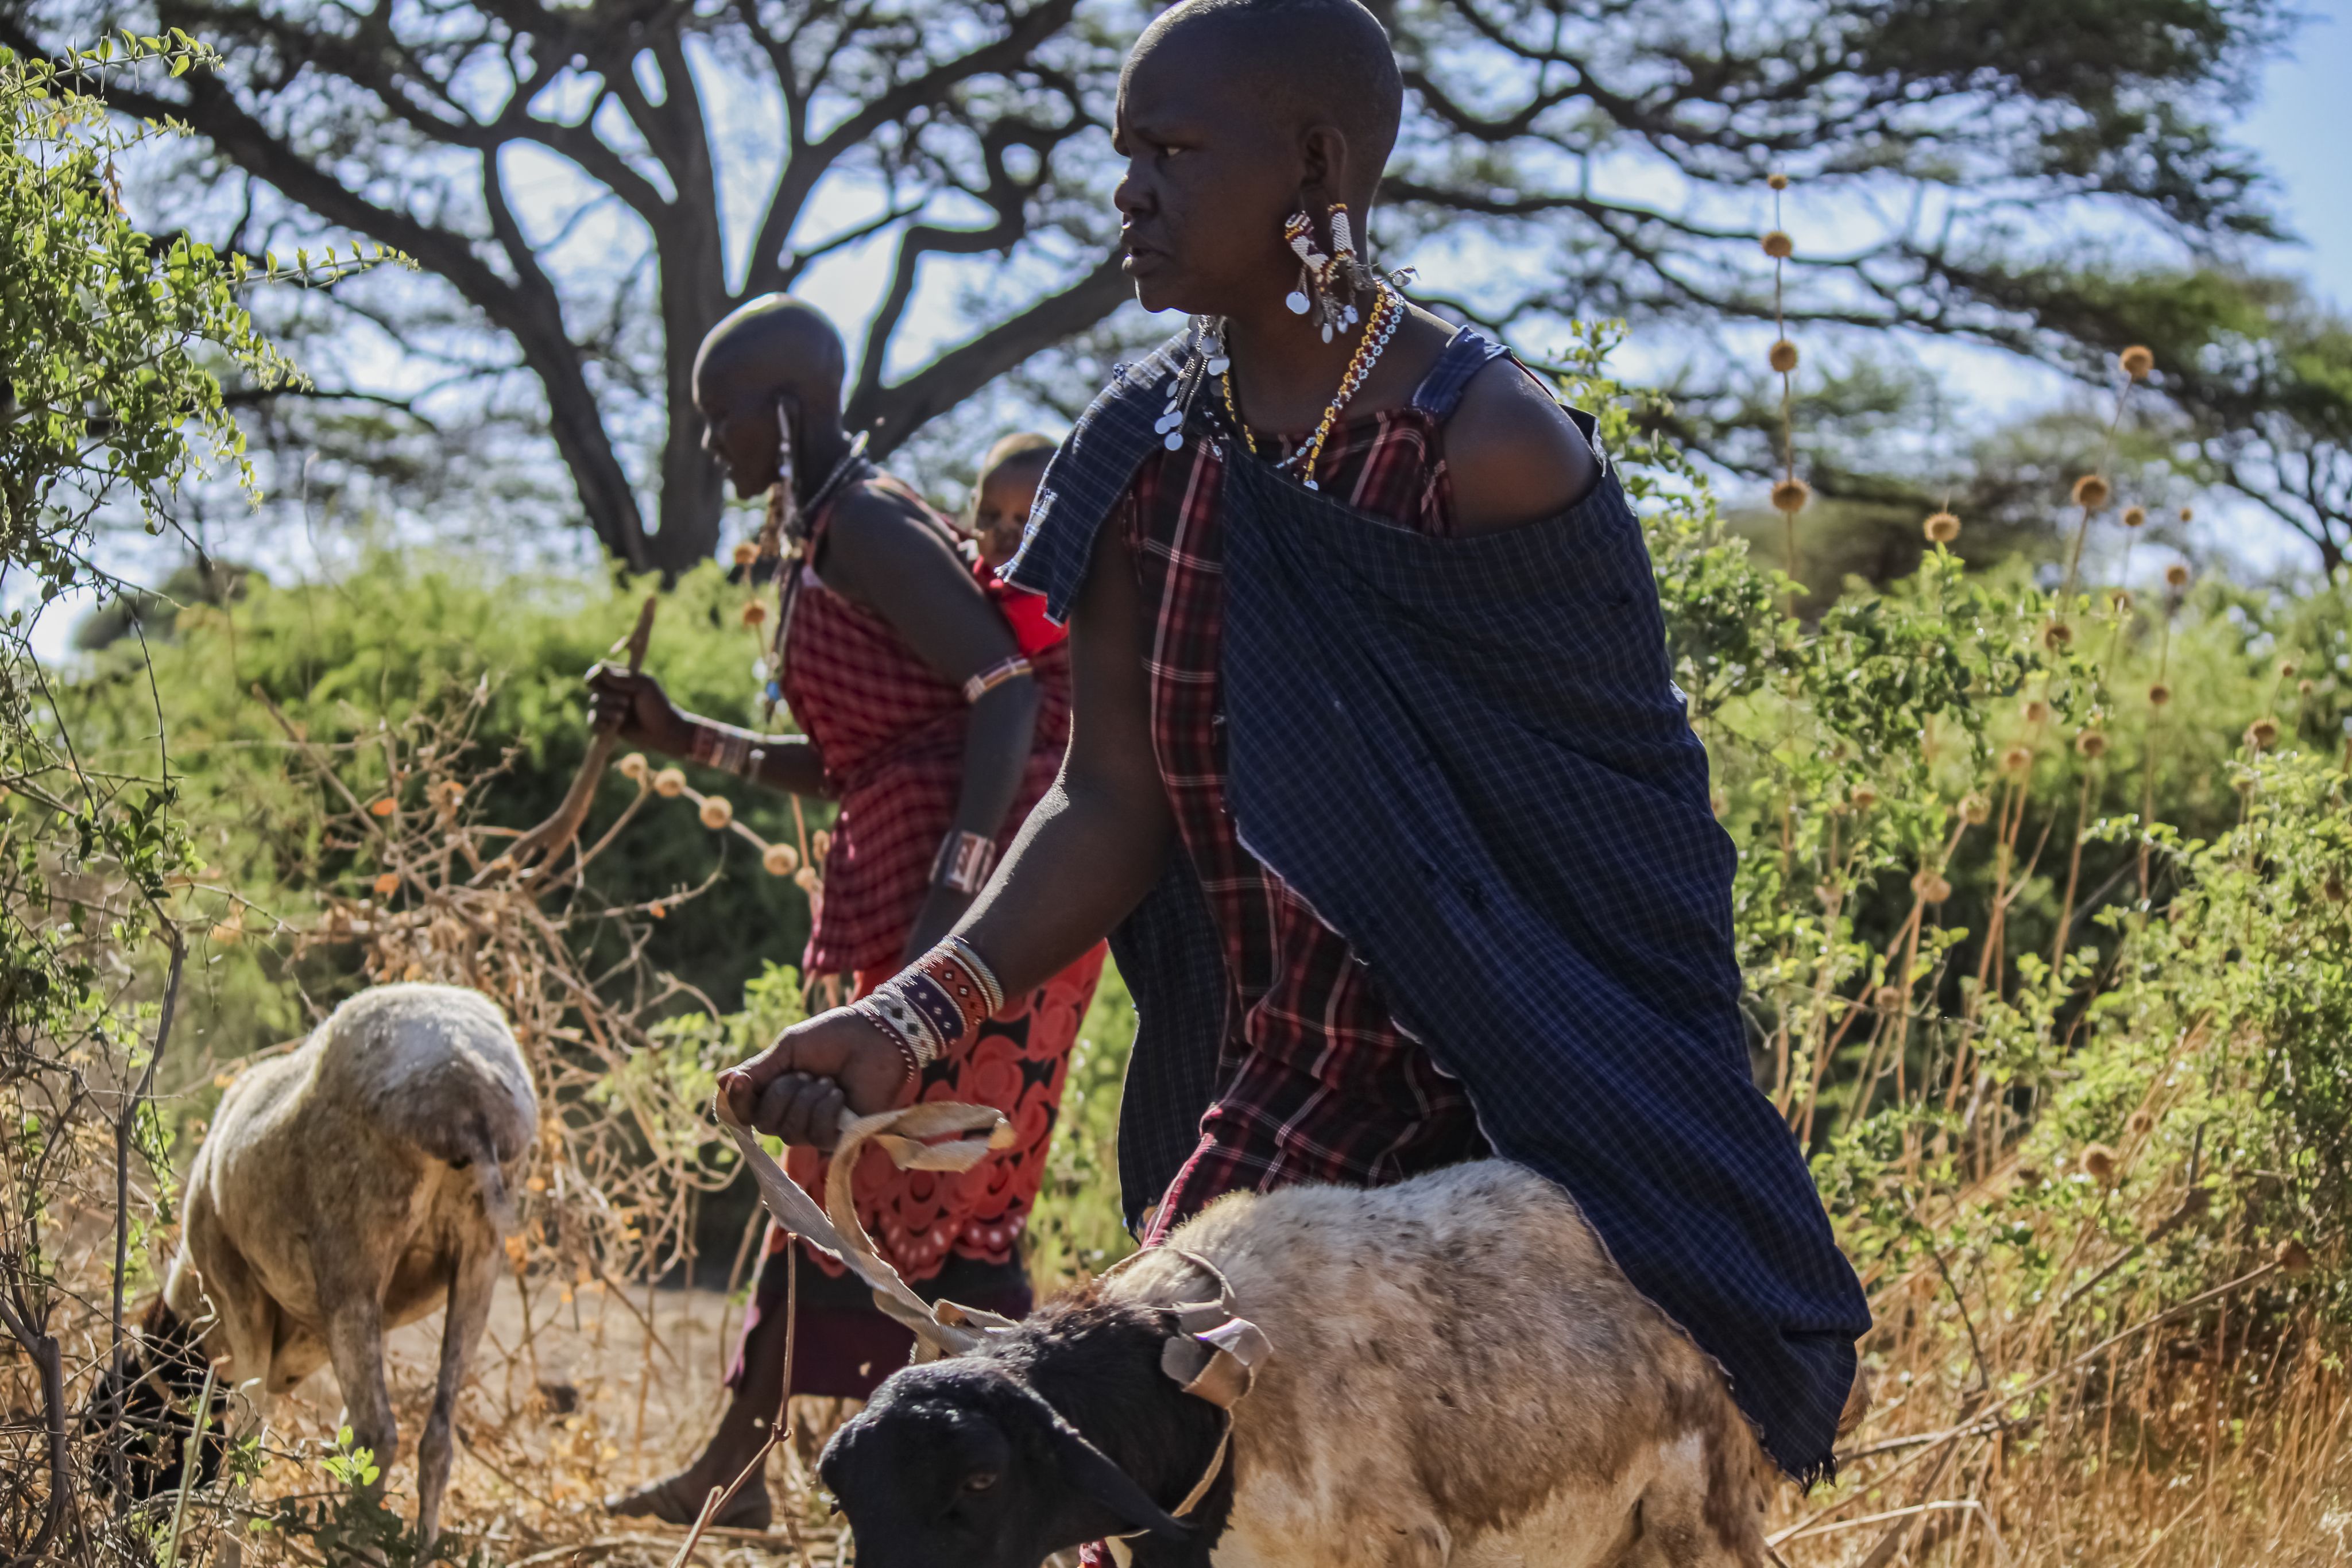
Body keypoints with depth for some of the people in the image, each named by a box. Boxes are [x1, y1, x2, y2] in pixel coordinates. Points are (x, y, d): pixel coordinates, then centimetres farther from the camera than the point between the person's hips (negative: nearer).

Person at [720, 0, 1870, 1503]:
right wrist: (918, 1012, -14)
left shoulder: (1492, 450, -15)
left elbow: (1617, 824, -9)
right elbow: (1110, 804, 0)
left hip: (1516, 1100, -5)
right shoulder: (1147, 447, 1)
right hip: (1276, 1092, 5)